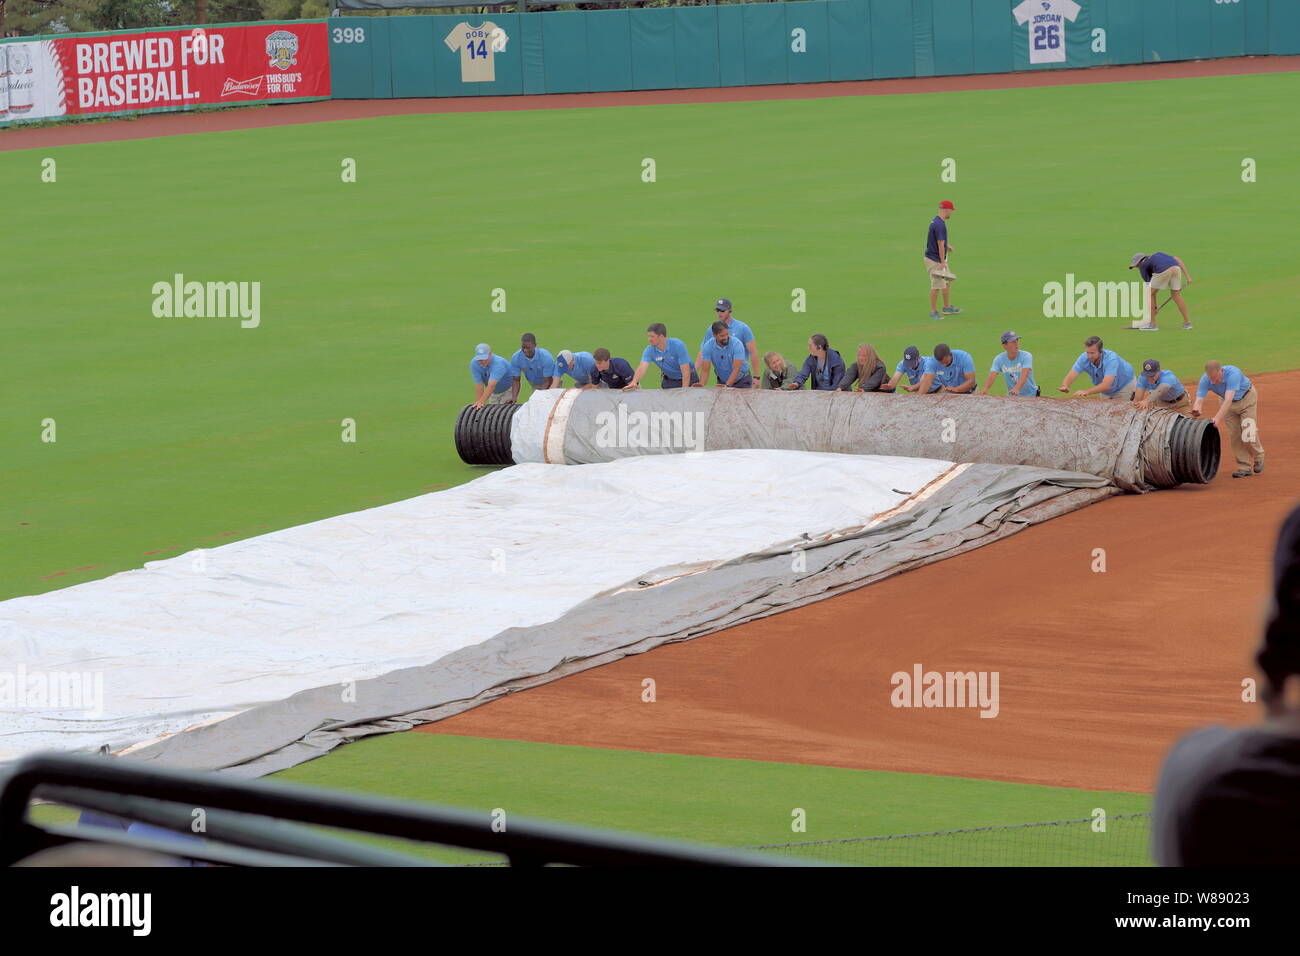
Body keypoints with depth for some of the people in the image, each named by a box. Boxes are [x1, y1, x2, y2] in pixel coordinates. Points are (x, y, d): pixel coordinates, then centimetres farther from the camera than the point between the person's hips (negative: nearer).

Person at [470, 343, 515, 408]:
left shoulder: (498, 363, -37)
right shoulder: (474, 363, -22)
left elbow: (491, 386, -48)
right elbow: (479, 386, -26)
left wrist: (481, 402, -58)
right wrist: (478, 403, -35)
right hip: (494, 392, 5)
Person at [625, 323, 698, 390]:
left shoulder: (678, 345, -25)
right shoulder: (649, 350, -15)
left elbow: (685, 371, -26)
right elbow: (642, 367, -29)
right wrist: (634, 383, -48)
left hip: (689, 379, -3)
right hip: (669, 381, 3)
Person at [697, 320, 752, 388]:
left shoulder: (736, 344, -22)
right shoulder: (708, 346, -14)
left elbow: (736, 369, -29)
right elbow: (705, 370, -18)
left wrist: (727, 386, -42)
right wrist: (701, 385, -37)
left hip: (742, 381, -3)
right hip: (723, 381, 3)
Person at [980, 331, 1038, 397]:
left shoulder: (1026, 356, -13)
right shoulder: (999, 359, -4)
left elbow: (1024, 375, -29)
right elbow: (991, 377, -15)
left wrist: (1016, 389, -48)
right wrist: (985, 389, -37)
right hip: (1012, 396, 2)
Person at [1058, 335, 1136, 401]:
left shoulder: (1111, 358, -40)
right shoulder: (1084, 358, -26)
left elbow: (1106, 385, -51)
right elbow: (1071, 376, -33)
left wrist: (1086, 392, -64)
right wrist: (1064, 386, -57)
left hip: (1124, 385, -5)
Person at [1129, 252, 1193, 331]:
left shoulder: (1143, 267, 26)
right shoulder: (1159, 255, 40)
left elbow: (1149, 289, 24)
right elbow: (1178, 260, 26)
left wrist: (1154, 308, 28)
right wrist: (1188, 276, 23)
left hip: (1163, 271, -5)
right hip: (1176, 268, 5)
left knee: (1150, 294, 14)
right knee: (1176, 295, 23)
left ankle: (1152, 323, 14)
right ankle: (1187, 323, 24)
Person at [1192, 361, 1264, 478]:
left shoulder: (1233, 373, -42)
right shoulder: (1205, 380, -28)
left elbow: (1228, 400, -49)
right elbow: (1199, 400, -32)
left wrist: (1217, 418, -59)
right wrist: (1196, 411, -56)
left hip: (1246, 397, -4)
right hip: (1225, 400, 4)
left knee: (1248, 435, -9)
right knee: (1234, 436, -1)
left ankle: (1258, 457, 19)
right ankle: (1244, 467, 10)